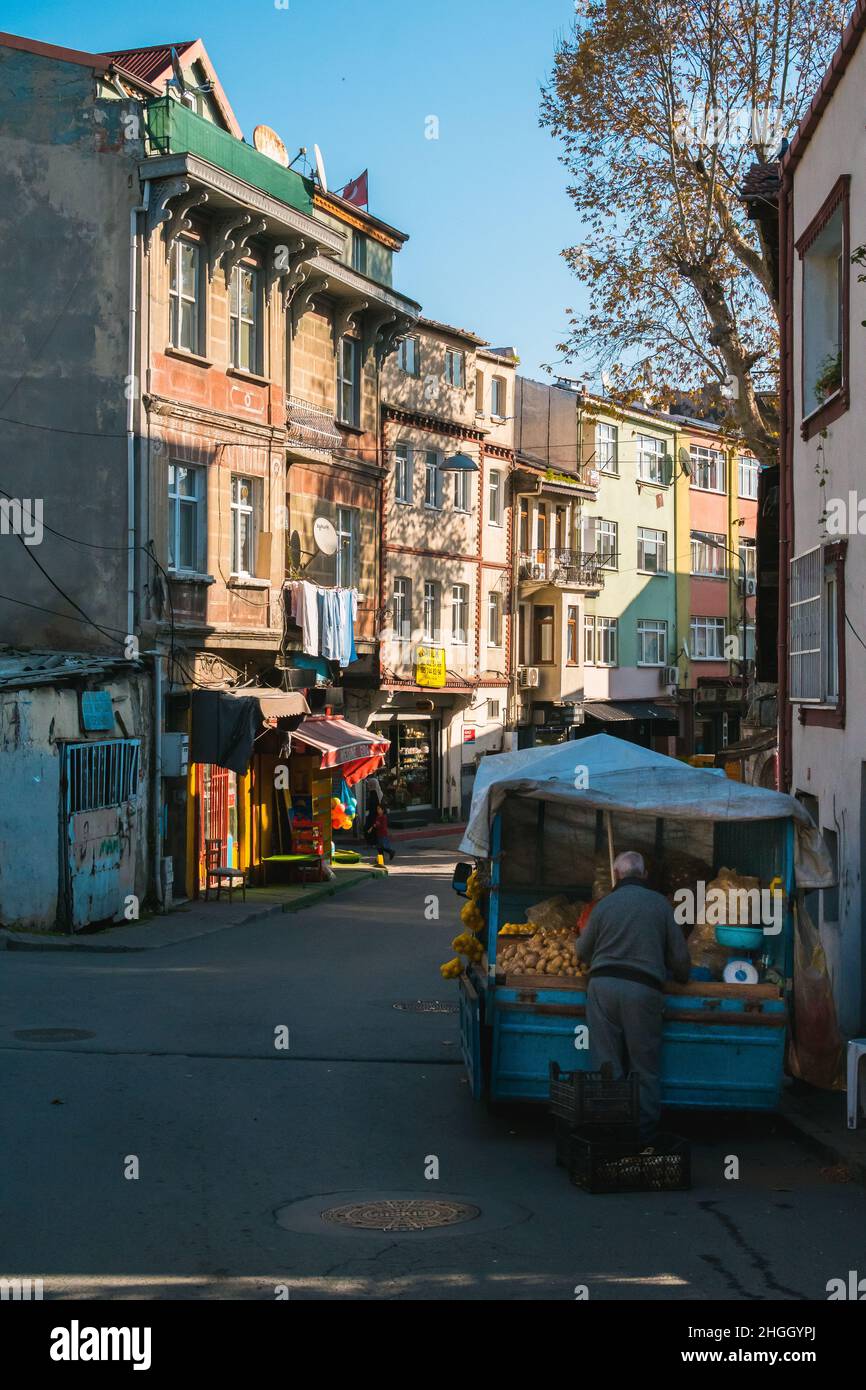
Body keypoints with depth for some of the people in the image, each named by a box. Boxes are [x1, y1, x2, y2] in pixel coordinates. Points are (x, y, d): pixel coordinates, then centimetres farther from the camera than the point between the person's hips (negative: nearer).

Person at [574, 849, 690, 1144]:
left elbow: (582, 951, 18)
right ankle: (645, 1136, 7)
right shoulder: (659, 904, 5)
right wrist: (682, 977, 28)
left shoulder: (604, 904, 9)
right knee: (645, 1067, 7)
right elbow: (679, 953, 6)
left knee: (607, 1065, 7)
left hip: (603, 984, 1)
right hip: (643, 988, -1)